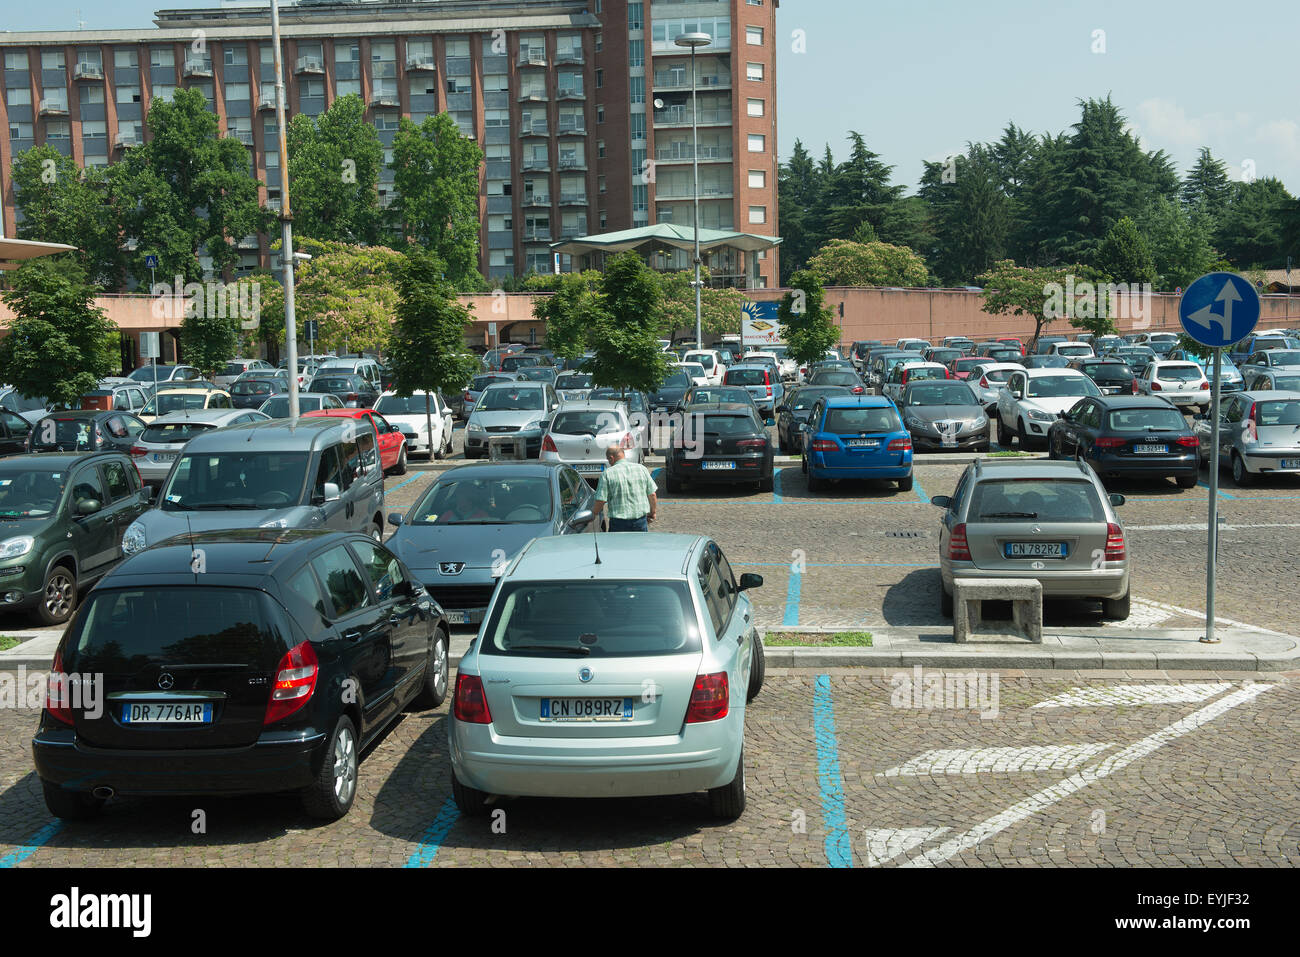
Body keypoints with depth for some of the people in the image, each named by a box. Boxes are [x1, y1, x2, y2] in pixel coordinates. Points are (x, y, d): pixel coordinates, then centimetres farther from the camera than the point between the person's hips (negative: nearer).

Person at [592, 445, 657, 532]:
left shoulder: (607, 474, -5)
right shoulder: (641, 469, 4)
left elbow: (601, 500, -7)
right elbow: (652, 495, 5)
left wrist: (594, 512, 13)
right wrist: (652, 513, 20)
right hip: (641, 521, 3)